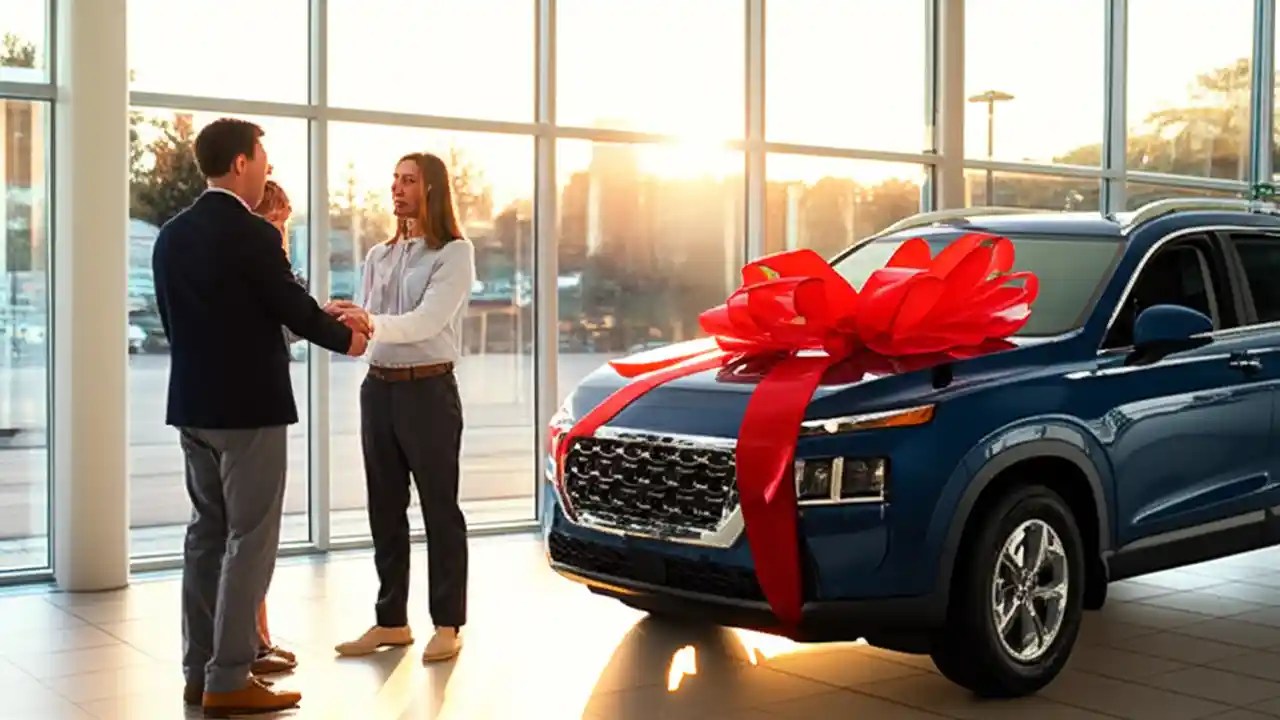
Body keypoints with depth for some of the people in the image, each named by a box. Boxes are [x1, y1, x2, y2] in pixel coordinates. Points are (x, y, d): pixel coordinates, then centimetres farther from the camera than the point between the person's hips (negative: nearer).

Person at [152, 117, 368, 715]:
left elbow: (176, 320, 14)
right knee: (248, 540, -2)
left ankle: (199, 670, 19)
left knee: (207, 533, 14)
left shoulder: (171, 235, 8)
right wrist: (347, 339, 8)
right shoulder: (253, 236, -16)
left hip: (192, 404, 8)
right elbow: (295, 309, -10)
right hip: (249, 406, -8)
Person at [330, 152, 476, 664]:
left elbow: (427, 321, -19)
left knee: (440, 509, 1)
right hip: (378, 388, 6)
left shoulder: (455, 253, -5)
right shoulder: (378, 257, 15)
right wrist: (344, 321, -14)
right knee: (385, 510, 9)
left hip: (429, 390, -6)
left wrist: (374, 322, -37)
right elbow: (366, 326, 9)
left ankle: (447, 625, 8)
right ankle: (391, 620, 19)